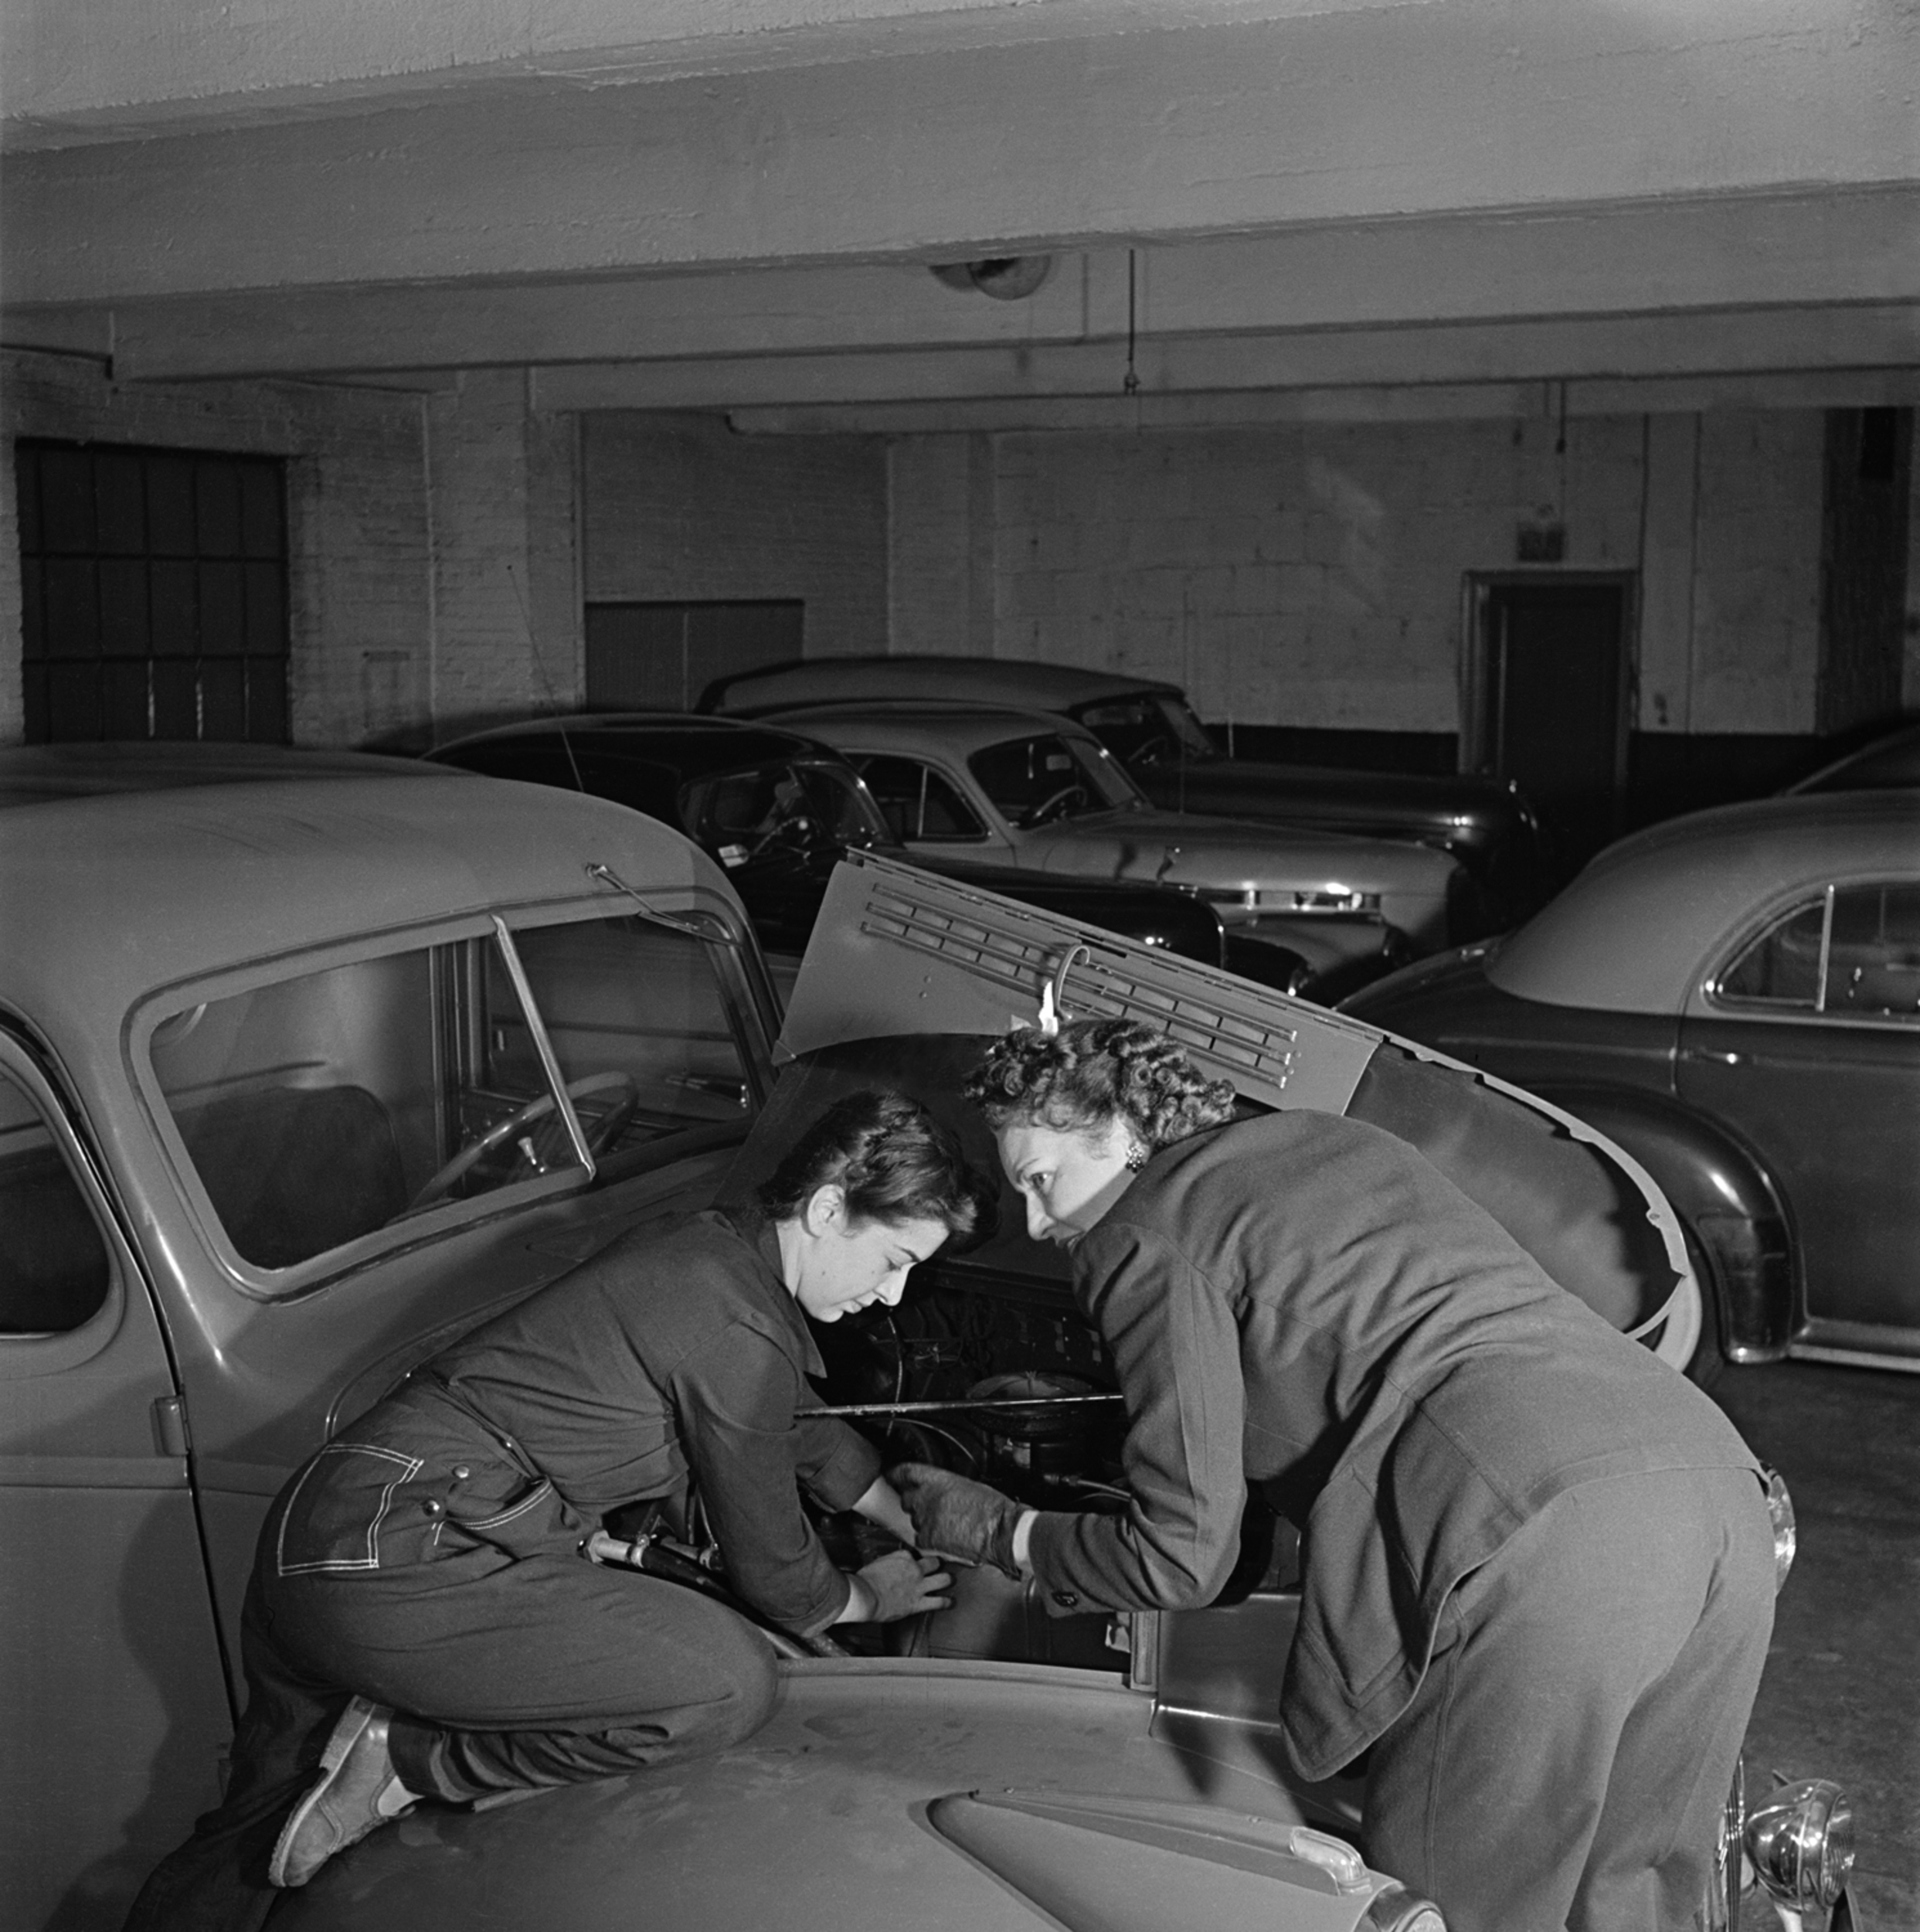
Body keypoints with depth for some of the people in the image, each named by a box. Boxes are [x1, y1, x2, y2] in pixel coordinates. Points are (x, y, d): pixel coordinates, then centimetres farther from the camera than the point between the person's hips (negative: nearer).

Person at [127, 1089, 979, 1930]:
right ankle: (411, 1762, -2)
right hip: (403, 1569, -10)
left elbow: (807, 1433, 32)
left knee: (252, 1835, 23)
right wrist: (869, 1597, 22)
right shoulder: (740, 1333, -13)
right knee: (730, 1685, -16)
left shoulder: (706, 1248, 15)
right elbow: (770, 1566, 1)